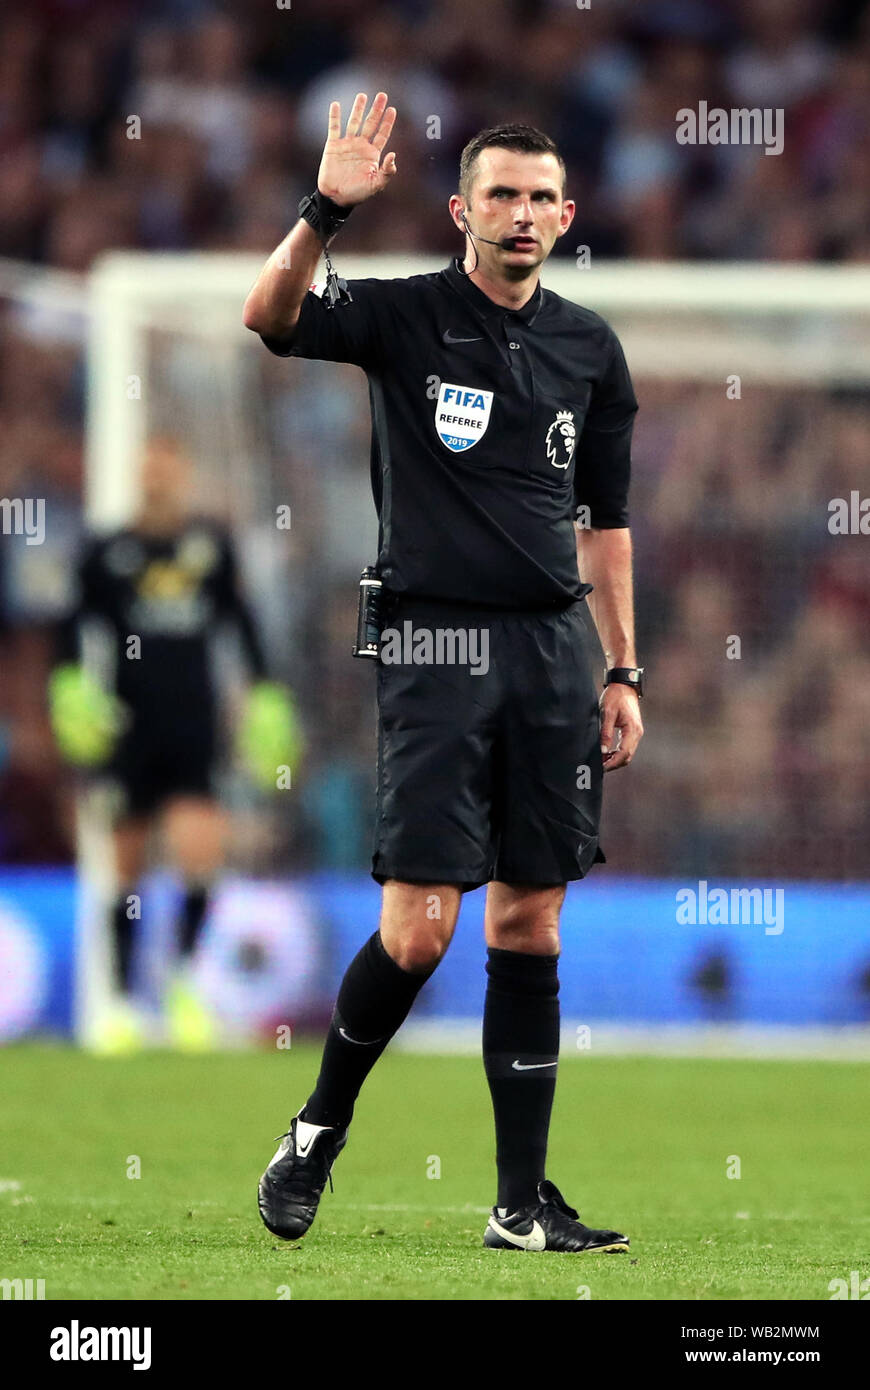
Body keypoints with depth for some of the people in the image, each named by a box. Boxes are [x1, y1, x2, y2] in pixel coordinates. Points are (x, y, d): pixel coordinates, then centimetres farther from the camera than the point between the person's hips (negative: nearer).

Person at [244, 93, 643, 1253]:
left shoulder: (589, 348, 11)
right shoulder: (406, 318, -1)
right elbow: (272, 317, -20)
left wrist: (623, 674, 13)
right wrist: (325, 211, -35)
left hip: (555, 647, 4)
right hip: (438, 644, -4)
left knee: (530, 928, 4)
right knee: (418, 931, -11)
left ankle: (523, 1207, 8)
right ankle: (319, 1132, 13)